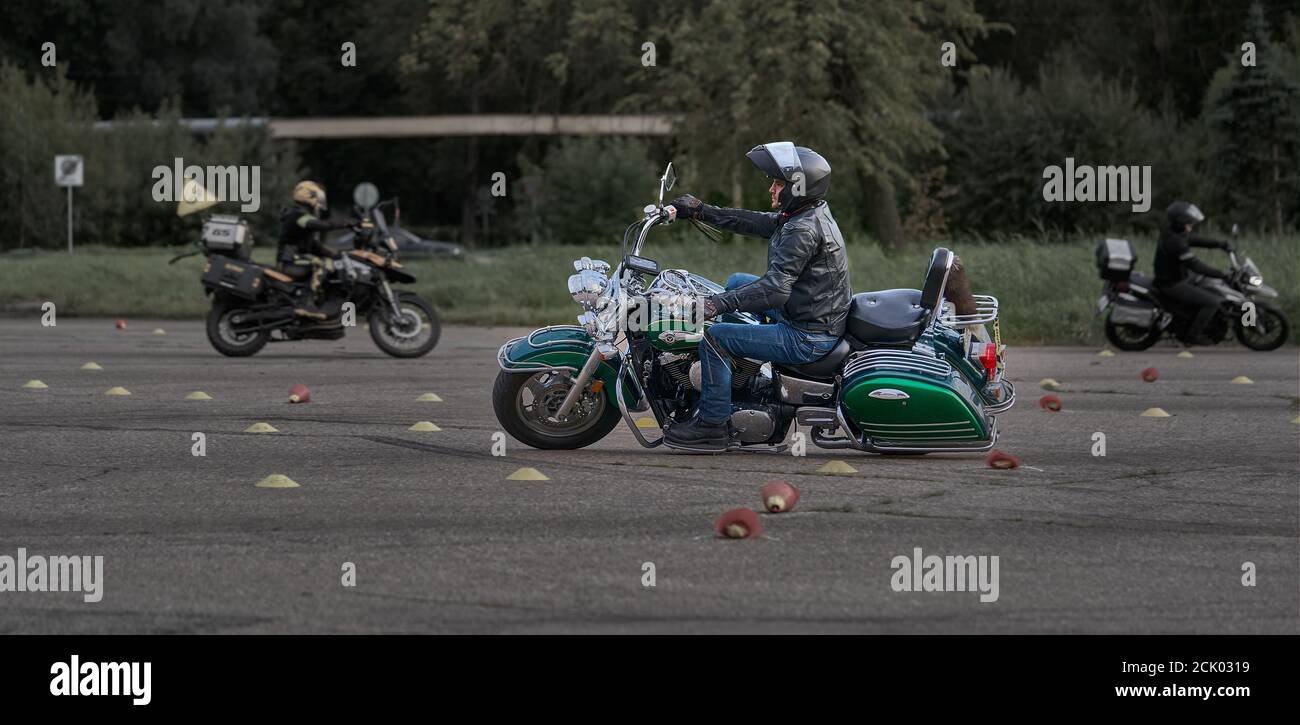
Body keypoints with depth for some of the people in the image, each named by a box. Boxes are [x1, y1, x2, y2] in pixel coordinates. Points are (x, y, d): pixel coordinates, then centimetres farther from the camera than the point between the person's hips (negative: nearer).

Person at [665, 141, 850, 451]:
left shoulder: (803, 230, -25)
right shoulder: (812, 212, 6)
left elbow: (776, 288, -33)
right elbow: (755, 222, 15)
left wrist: (718, 304, -38)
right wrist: (701, 211, 15)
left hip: (806, 339, -11)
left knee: (714, 337, -13)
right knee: (737, 281, 27)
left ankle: (712, 424, -5)